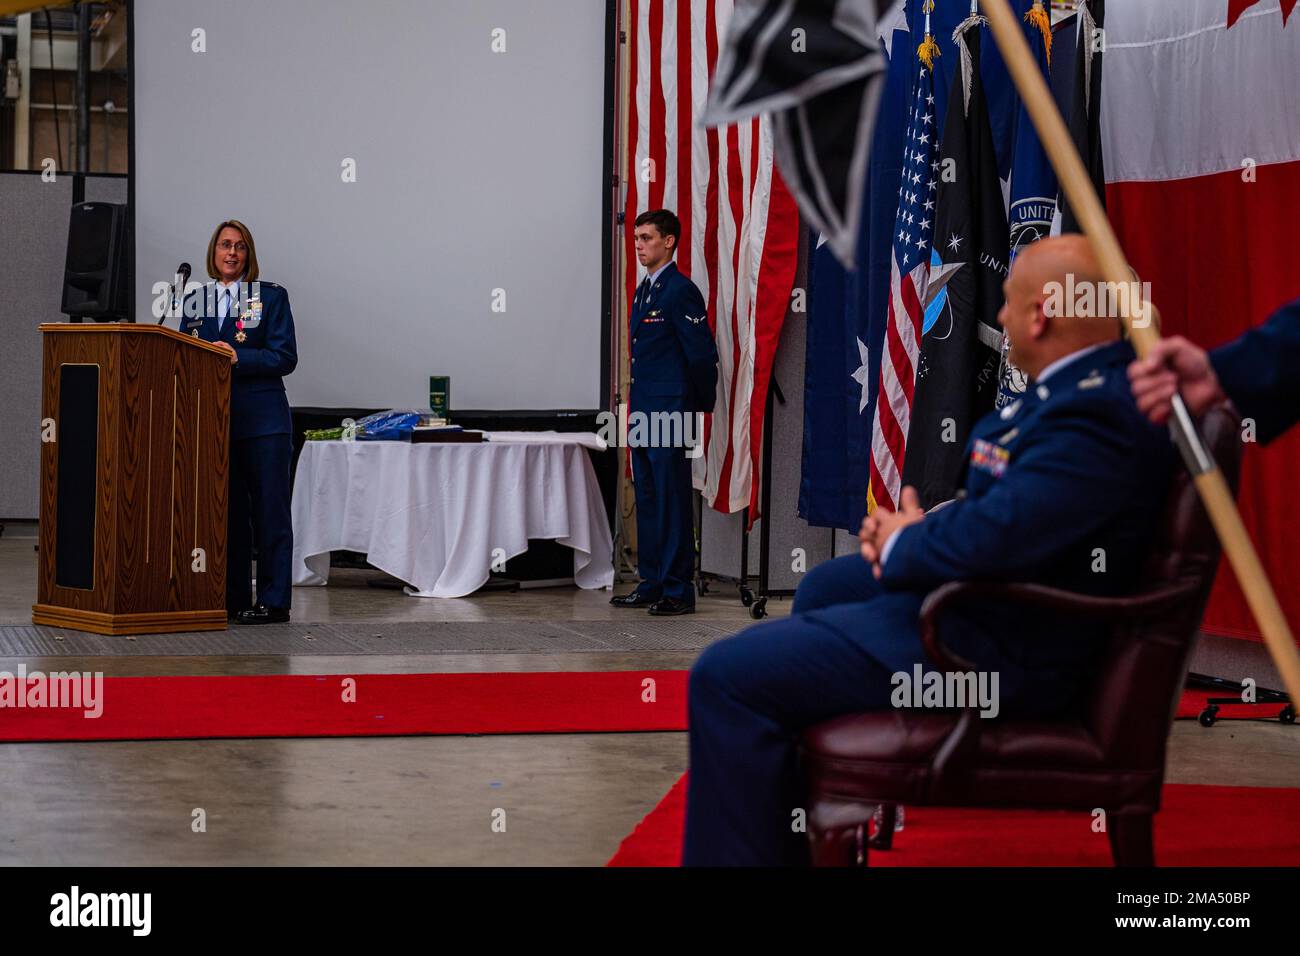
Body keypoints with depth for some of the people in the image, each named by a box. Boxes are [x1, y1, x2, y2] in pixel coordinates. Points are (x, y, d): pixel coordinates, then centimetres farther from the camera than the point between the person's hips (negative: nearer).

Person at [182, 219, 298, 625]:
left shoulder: (271, 297, 1)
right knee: (226, 512, 8)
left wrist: (237, 358, -17)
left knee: (268, 511, -2)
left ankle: (273, 601, 0)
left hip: (261, 420, -4)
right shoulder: (196, 302, 14)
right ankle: (232, 600, 13)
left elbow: (285, 357, -7)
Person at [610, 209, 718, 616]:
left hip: (670, 412, -9)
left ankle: (678, 590, -2)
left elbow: (702, 354, -14)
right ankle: (652, 585, 19)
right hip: (643, 412, 10)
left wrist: (700, 406, -7)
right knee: (648, 500, 12)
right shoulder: (643, 291, 16)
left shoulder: (681, 291, -12)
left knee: (673, 501, -6)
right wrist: (636, 403, 19)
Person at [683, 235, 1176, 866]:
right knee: (822, 589, 34)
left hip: (998, 649, -11)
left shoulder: (1096, 416, -28)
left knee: (729, 678, -13)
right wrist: (917, 531, -3)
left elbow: (990, 539, -33)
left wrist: (901, 546, -12)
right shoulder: (1094, 381, 3)